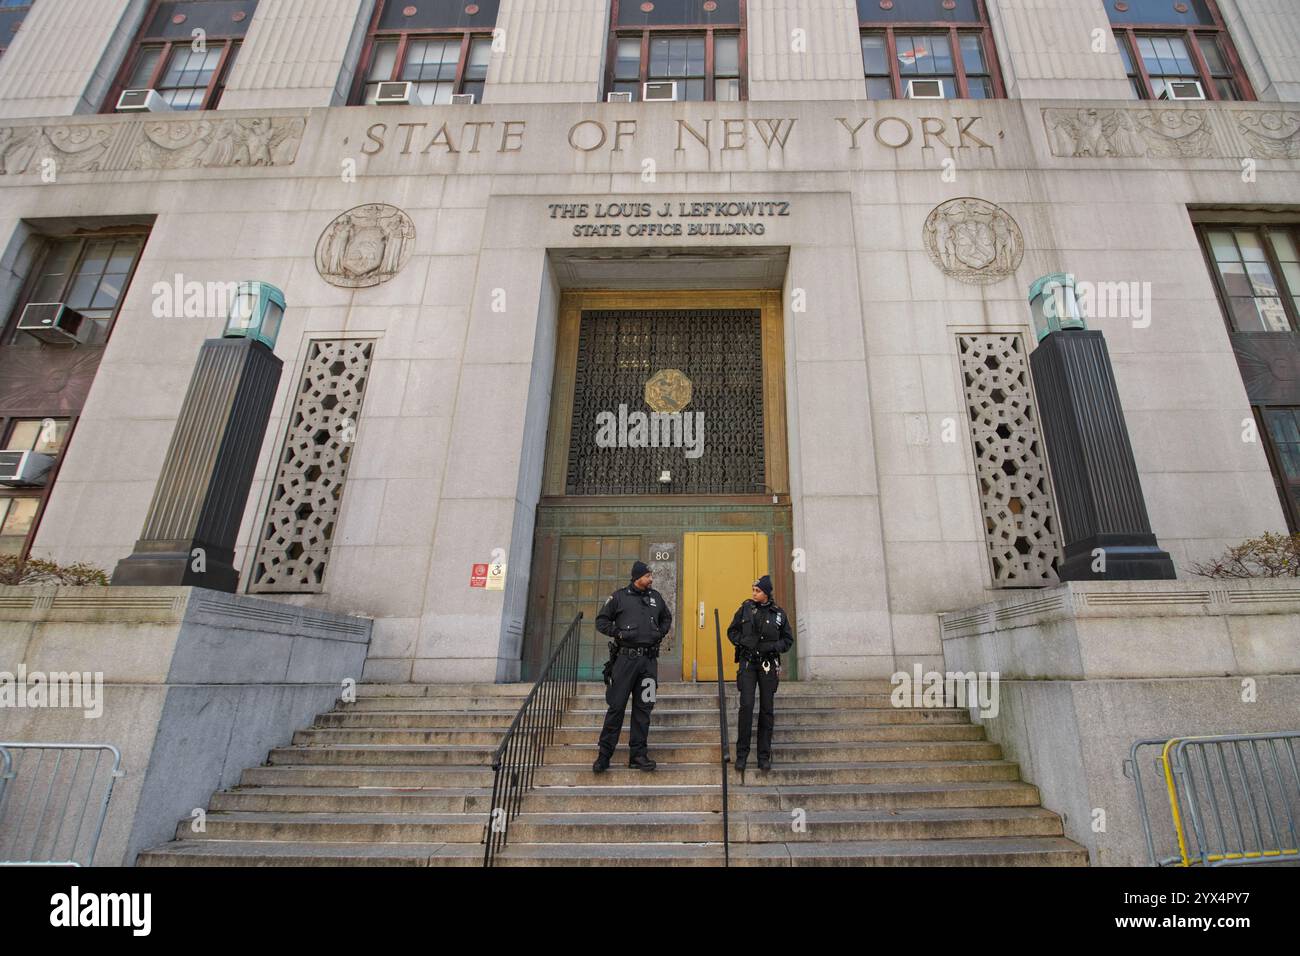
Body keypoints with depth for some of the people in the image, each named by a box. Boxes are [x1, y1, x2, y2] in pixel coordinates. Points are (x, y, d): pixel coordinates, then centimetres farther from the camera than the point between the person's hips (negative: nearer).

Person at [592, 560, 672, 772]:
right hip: (625, 658, -3)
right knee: (616, 707, 0)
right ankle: (604, 754, 10)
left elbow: (667, 618, 26)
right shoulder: (619, 596, 0)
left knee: (643, 708, 7)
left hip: (649, 661, 4)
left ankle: (638, 755, 16)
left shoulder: (656, 597, 11)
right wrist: (617, 632, -10)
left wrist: (661, 633, 9)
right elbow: (601, 621, 4)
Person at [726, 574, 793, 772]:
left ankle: (764, 756, 14)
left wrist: (772, 646, -8)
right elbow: (731, 631, 11)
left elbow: (788, 640, 10)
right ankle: (742, 753, 3)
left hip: (768, 665, 1)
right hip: (747, 662, -1)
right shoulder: (745, 608, 3)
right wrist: (743, 641, -7)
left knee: (767, 709, 4)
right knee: (746, 706, -9)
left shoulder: (779, 614, 4)